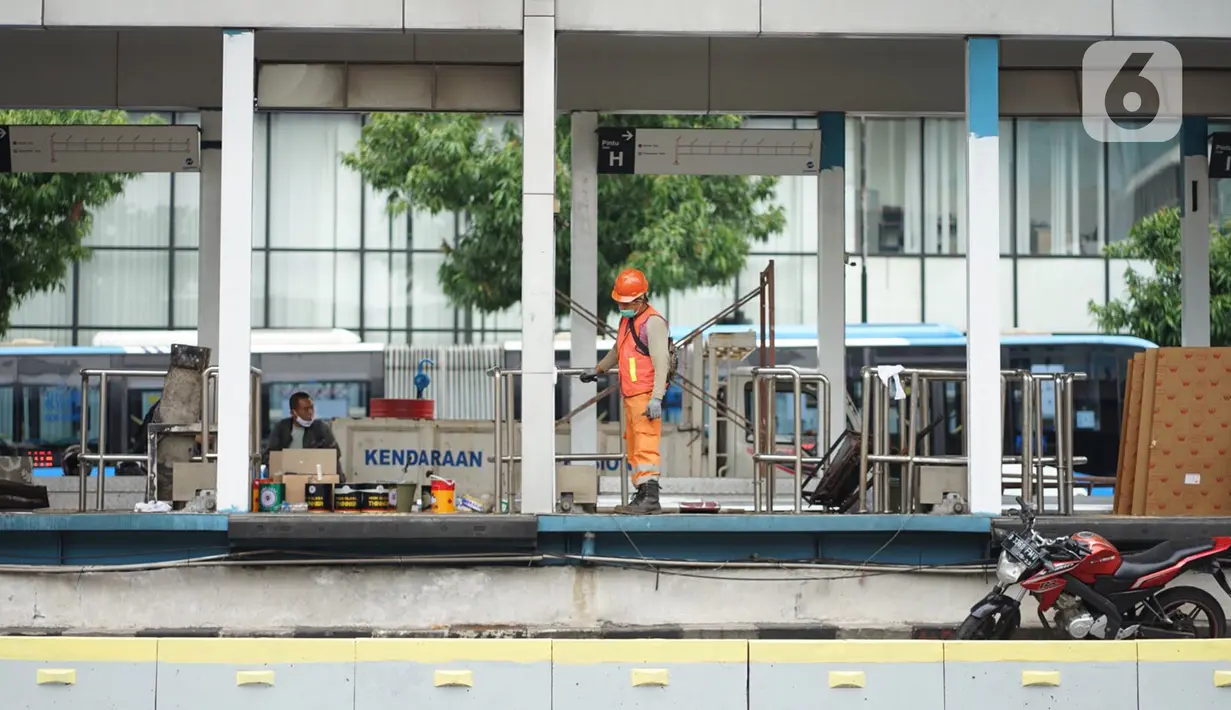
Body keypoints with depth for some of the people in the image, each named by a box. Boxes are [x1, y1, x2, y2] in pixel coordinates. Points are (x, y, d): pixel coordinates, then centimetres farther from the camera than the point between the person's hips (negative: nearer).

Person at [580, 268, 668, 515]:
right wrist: (598, 369, 47)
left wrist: (656, 398, -25)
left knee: (645, 446, -15)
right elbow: (618, 350, 37)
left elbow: (661, 361, -18)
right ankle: (641, 496, 12)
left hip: (645, 395, -10)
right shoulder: (627, 319, 19)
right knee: (633, 448, 9)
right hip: (630, 395, 10)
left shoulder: (653, 322, -11)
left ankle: (651, 498, -20)